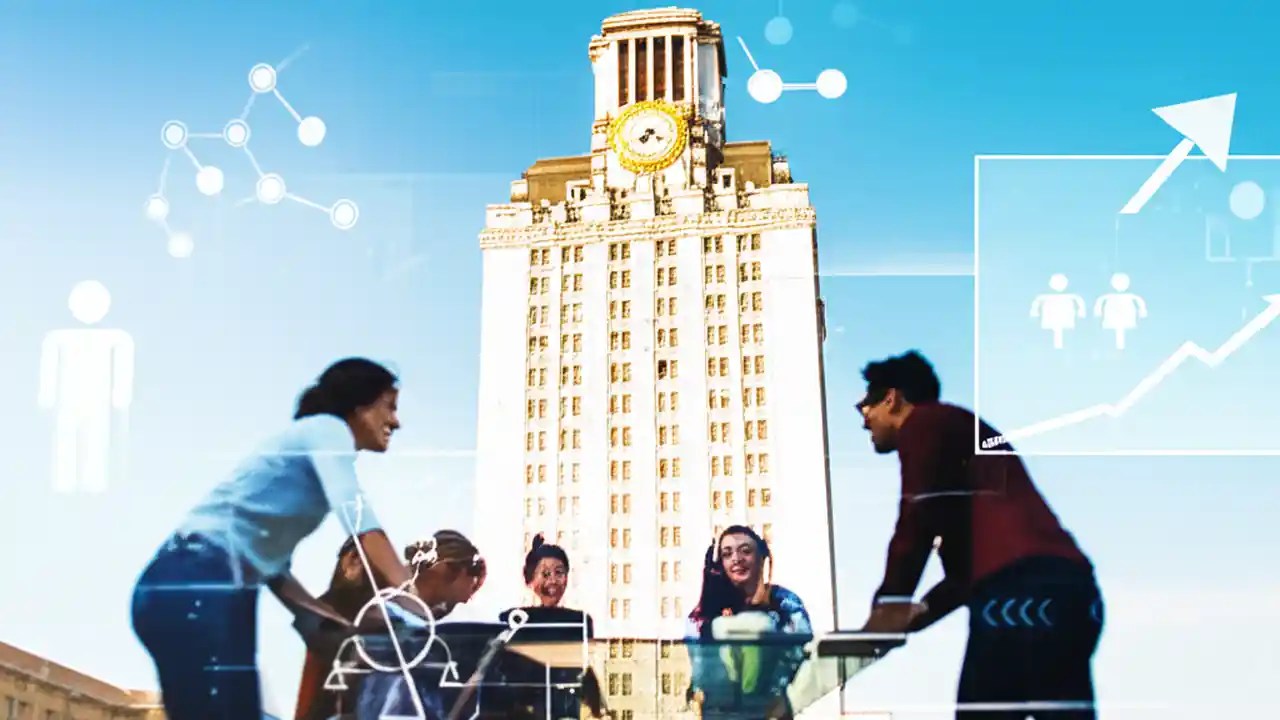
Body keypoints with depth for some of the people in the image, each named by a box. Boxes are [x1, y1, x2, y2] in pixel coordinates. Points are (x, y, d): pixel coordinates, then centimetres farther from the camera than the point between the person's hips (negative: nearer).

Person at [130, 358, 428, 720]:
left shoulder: (315, 445, 23)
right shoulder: (325, 430, -3)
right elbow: (362, 524, -19)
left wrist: (335, 620, 15)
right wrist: (418, 606, -23)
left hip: (216, 593, 10)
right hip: (191, 590, -10)